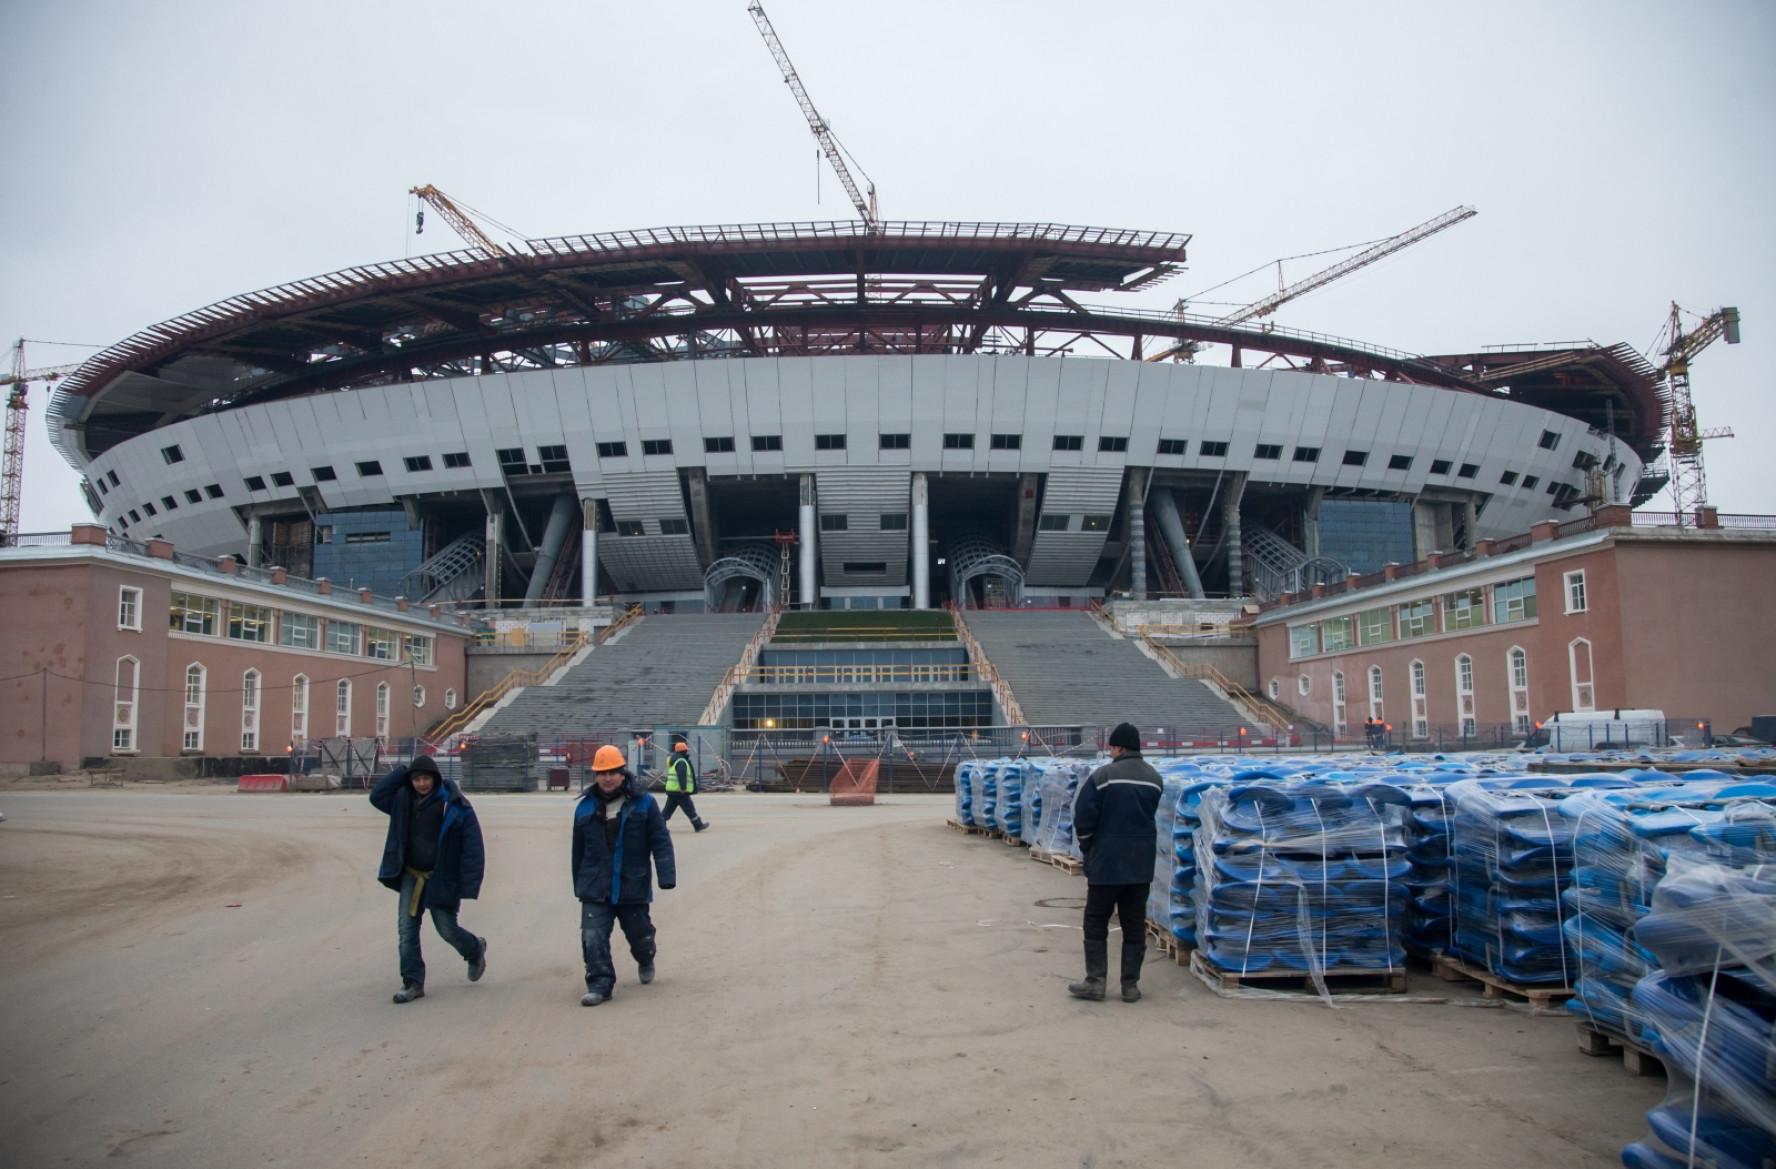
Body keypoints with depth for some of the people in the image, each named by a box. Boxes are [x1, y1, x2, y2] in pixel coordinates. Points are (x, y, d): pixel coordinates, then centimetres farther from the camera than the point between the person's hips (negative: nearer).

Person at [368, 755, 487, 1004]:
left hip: (440, 880, -5)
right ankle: (413, 982, 8)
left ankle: (475, 950, 34)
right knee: (406, 929, -1)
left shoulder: (454, 806, -15)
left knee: (447, 930, 3)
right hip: (411, 876, 5)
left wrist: (468, 887, -19)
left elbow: (473, 848, -15)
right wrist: (402, 771, -4)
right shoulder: (404, 799, 3)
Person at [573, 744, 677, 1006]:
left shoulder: (643, 803, -4)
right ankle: (599, 984, -1)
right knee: (593, 938, -11)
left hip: (633, 887, -1)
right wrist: (579, 885, 16)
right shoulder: (585, 807, 4)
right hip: (595, 889, 1)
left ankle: (645, 962, 46)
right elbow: (578, 850, 12)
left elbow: (661, 842, -6)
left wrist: (667, 876, -16)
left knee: (639, 935, 15)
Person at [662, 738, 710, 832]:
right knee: (689, 808, -1)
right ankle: (698, 825, 6)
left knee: (668, 809, 10)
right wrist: (683, 788, -28)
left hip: (671, 790, 9)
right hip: (679, 791, -9)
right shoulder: (681, 762, -14)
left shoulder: (674, 761, 20)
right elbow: (681, 775, -25)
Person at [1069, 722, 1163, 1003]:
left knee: (1096, 923, 7)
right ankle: (1131, 985, 12)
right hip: (1142, 864, 4)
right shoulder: (1154, 778, 4)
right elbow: (1154, 816, 11)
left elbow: (1083, 817, -11)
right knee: (1135, 925, 10)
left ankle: (1095, 981, 4)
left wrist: (1088, 847, 5)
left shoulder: (1103, 775, -12)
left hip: (1106, 863, -4)